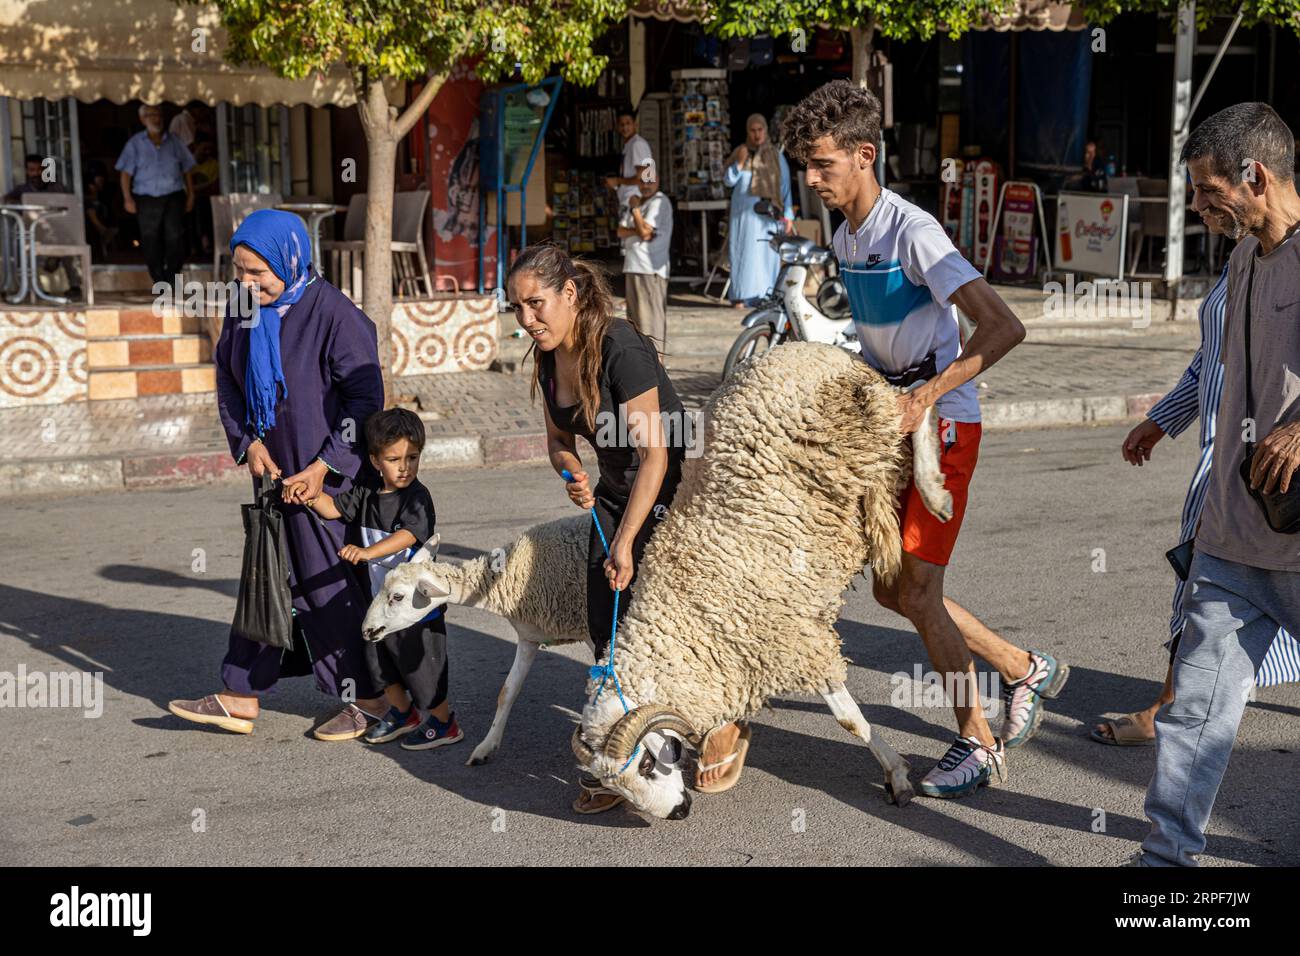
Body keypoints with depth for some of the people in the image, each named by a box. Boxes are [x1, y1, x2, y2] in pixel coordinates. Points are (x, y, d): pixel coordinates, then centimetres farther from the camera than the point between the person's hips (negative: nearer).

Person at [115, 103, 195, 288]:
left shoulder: (173, 142, 12)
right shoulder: (135, 143, 7)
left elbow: (186, 170, 16)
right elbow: (126, 173, 3)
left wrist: (190, 195, 10)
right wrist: (127, 198, -6)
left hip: (173, 197, 1)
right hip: (147, 199, -1)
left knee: (175, 236, -11)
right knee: (151, 241, -1)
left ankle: (172, 276, 0)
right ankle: (159, 280, 7)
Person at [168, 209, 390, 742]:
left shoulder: (332, 313, -17)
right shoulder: (242, 308, 4)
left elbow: (365, 399, -15)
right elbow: (228, 381, 15)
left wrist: (324, 466, -16)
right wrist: (249, 443, 0)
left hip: (328, 479, -7)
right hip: (272, 472, 7)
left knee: (332, 585, 0)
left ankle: (366, 701, 15)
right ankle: (241, 699, 21)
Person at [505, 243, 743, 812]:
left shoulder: (621, 349, -27)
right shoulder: (549, 357, -2)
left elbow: (654, 453, -28)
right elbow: (558, 439, 11)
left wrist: (625, 541, -28)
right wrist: (572, 474, -12)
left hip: (674, 493, -7)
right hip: (616, 493, 7)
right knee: (605, 632, 1)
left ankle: (725, 726, 20)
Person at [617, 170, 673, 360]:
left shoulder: (659, 202, -6)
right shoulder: (641, 202, 23)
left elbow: (645, 231, -16)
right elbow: (621, 231, 14)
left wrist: (635, 208, -6)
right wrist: (636, 231, -5)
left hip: (650, 269, -9)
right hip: (634, 266, 10)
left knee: (651, 315, -12)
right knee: (635, 317, 13)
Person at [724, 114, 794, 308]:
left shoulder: (775, 156, 7)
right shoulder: (740, 153, 10)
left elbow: (785, 188, 7)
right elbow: (728, 181, 3)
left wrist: (788, 215, 0)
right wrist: (739, 163, -13)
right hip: (743, 213, 1)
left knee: (767, 254, -6)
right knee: (743, 253, -4)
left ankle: (766, 296, -6)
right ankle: (741, 296, -4)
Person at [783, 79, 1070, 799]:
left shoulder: (913, 233, -20)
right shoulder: (844, 238, 8)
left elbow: (1002, 328, -29)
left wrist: (925, 396, -31)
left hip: (944, 425, -9)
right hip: (895, 424, 9)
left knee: (917, 590, -9)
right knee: (892, 590, 11)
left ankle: (978, 744, 10)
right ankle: (1027, 669, 26)